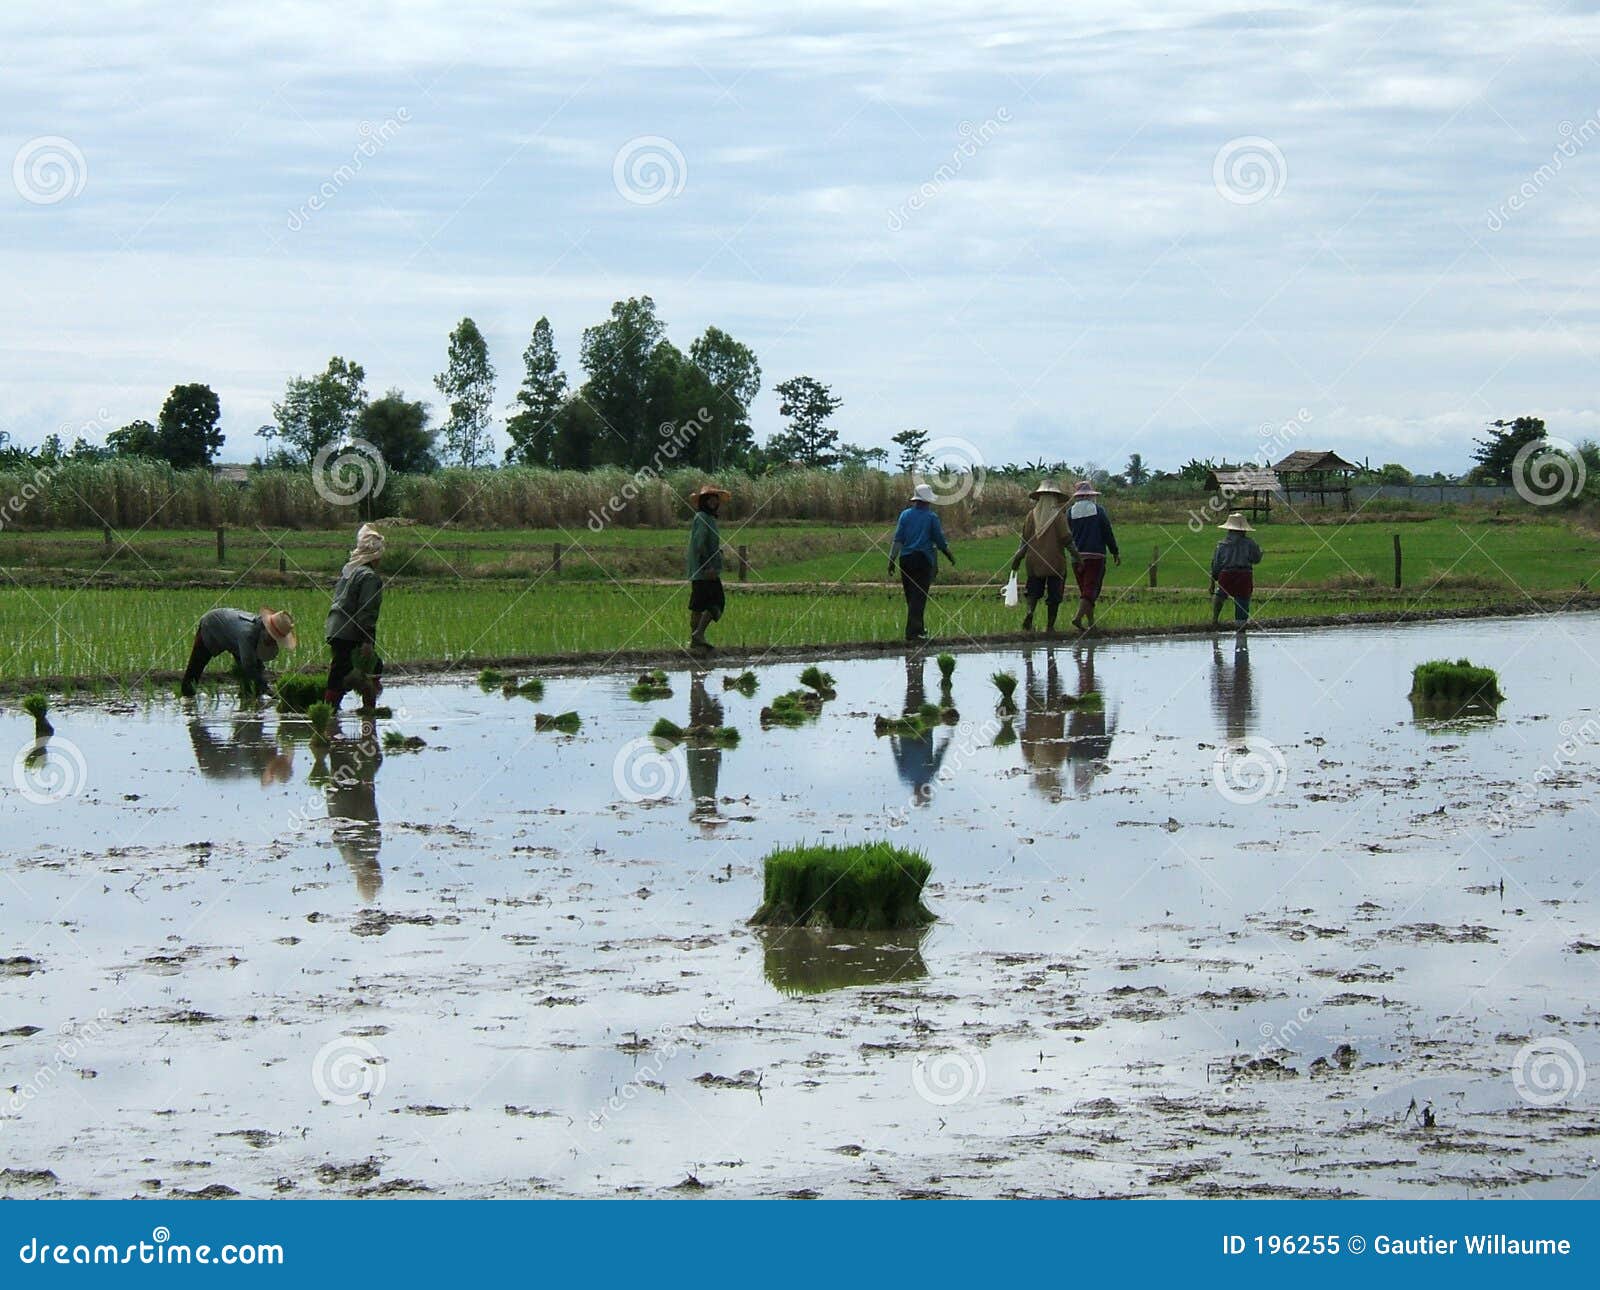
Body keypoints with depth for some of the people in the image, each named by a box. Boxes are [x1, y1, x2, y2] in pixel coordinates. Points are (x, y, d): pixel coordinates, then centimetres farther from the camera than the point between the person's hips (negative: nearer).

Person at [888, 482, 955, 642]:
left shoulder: (905, 515, 4)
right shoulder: (931, 517, -3)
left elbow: (897, 539, -1)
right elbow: (940, 541, 1)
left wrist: (892, 559, -1)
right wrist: (950, 557, 17)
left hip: (906, 559, 3)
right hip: (924, 559, -3)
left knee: (911, 597, 14)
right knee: (919, 597, -3)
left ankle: (918, 628, 25)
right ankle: (912, 631, -11)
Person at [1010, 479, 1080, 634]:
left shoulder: (1032, 515, 1)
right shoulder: (1058, 515, -8)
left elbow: (1025, 540, 4)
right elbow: (1067, 539, -9)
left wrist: (1018, 558, 12)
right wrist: (1076, 557, -3)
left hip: (1035, 562, 3)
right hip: (1055, 562, -3)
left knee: (1034, 591, 13)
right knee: (1054, 596, 5)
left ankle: (1030, 611, -14)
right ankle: (1050, 625, 5)